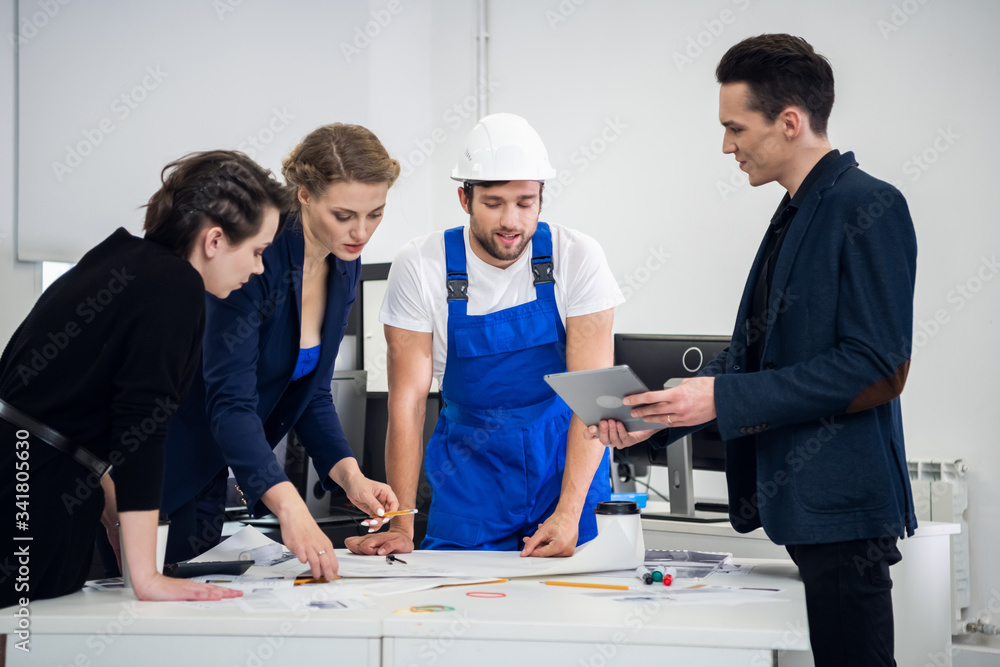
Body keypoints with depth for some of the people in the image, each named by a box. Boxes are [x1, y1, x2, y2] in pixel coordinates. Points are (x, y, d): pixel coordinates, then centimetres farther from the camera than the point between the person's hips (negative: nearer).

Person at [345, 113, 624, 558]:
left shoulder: (578, 258, -11)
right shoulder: (420, 266, -10)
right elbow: (408, 398, -11)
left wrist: (568, 515, -26)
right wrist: (402, 526, -18)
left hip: (567, 467, 0)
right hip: (469, 471, 1)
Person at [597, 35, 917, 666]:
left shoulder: (869, 208, -13)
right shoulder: (796, 215, 16)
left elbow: (871, 367, -19)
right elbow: (752, 351, 19)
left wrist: (724, 398, -18)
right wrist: (657, 416, 7)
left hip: (842, 503, -9)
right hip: (799, 497, 9)